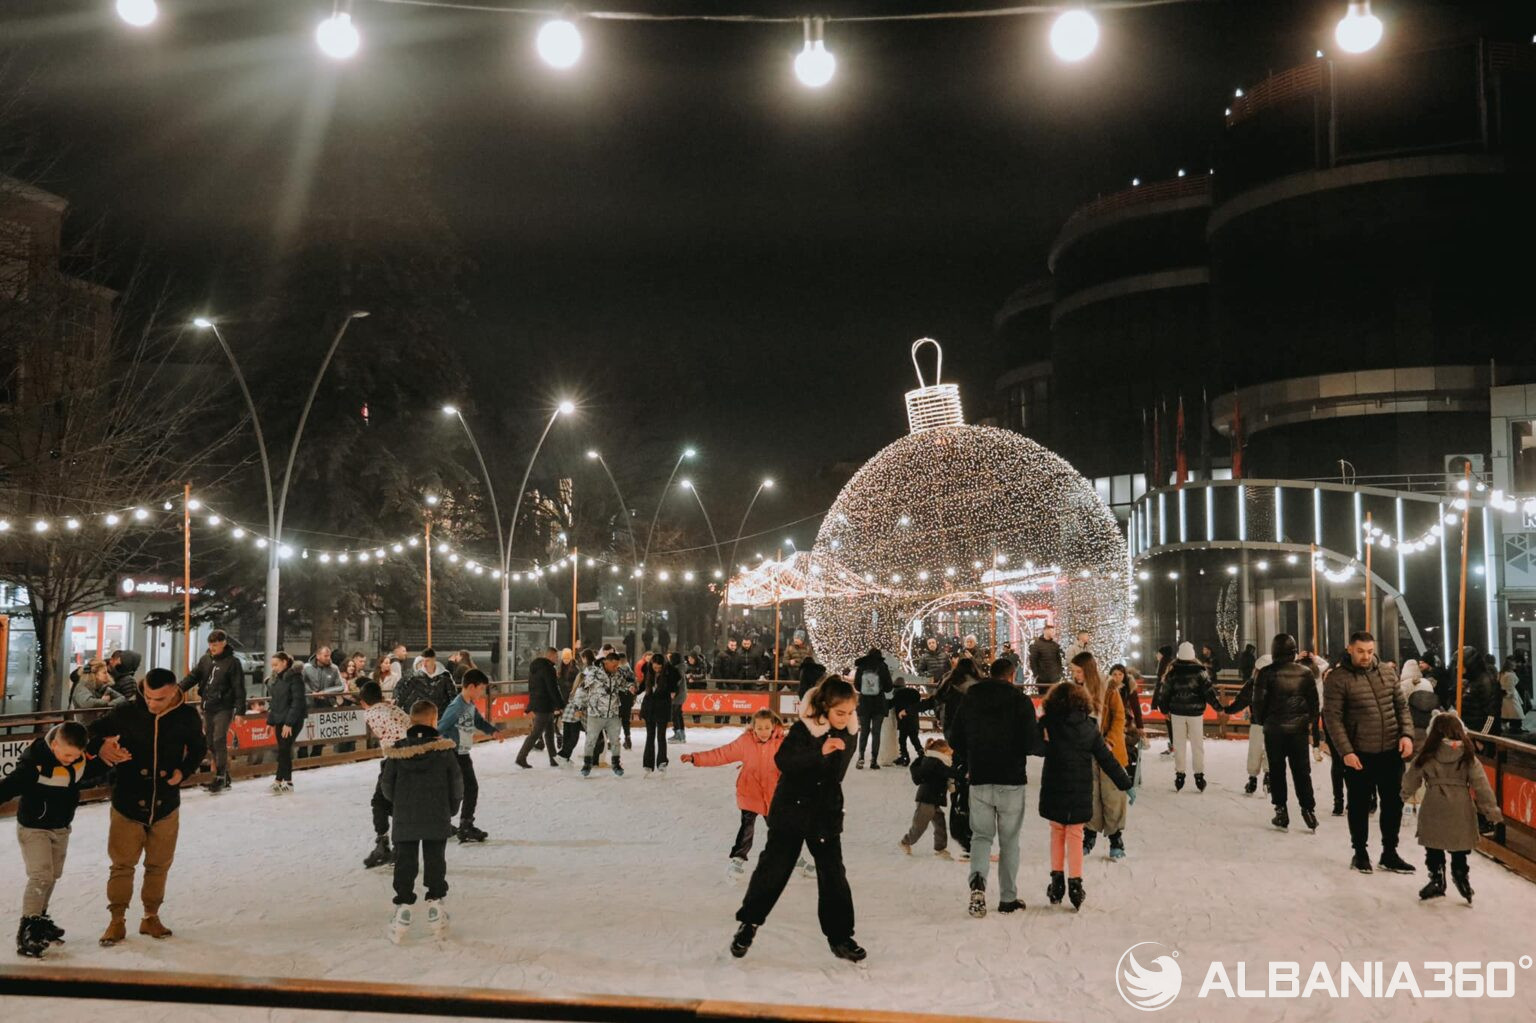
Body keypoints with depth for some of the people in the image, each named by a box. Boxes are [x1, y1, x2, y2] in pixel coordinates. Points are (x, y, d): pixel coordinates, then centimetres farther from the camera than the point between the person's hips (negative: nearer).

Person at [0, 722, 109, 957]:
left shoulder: (81, 759, -6)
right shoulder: (35, 761, -26)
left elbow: (95, 770, 13)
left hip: (61, 828, 7)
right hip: (34, 827, -7)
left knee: (52, 876, 16)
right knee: (41, 876, -15)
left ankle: (40, 920, 34)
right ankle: (27, 930, -9)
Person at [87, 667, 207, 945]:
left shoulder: (187, 716, -10)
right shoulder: (126, 712, -15)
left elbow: (198, 748, 6)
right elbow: (93, 730, -3)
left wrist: (183, 771, -10)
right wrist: (100, 746, -25)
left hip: (166, 805, 2)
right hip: (128, 803, -2)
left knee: (159, 865, 14)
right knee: (123, 864, 5)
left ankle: (151, 917, 31)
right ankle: (117, 920, 21)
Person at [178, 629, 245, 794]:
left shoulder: (232, 662, -7)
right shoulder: (205, 659, 9)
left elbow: (239, 688, -9)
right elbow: (193, 676, 9)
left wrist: (240, 711, -13)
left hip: (224, 708, -6)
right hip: (207, 707, 6)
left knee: (219, 740, -14)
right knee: (210, 742, 8)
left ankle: (220, 777, -6)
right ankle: (225, 777, 17)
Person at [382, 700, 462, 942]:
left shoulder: (397, 751, -5)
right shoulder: (443, 748, -8)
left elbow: (386, 784, 2)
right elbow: (456, 782, -3)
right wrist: (451, 808, 14)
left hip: (405, 820, 1)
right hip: (437, 820, -1)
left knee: (405, 863, 8)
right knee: (435, 861, 11)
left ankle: (403, 907, 4)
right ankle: (435, 906, 13)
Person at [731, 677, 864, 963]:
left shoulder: (847, 733, -2)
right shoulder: (804, 728, -19)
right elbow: (783, 760, -31)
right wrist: (819, 752, -40)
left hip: (827, 814, 4)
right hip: (791, 810, -4)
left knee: (833, 874, 3)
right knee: (773, 868, 2)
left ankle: (839, 936, 15)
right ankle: (749, 923, 21)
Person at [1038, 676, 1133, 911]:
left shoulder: (1048, 724, -7)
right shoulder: (1090, 728, 0)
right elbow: (1106, 759, 3)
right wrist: (1125, 784, 10)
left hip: (1054, 791, -1)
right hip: (1081, 793, 1)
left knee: (1057, 832, 15)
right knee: (1075, 836, 9)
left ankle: (1057, 880, 15)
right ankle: (1075, 883, 5)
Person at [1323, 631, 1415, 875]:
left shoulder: (1387, 673, 6)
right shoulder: (1338, 679, -10)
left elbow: (1401, 706, 12)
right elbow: (1333, 718, -12)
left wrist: (1407, 734, -4)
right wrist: (1345, 751, -18)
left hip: (1391, 751, 5)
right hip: (1359, 754, -4)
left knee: (1393, 803, 12)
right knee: (1360, 804, 9)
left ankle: (1389, 854, 26)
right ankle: (1360, 852, 25)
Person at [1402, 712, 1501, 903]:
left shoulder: (1427, 756, -5)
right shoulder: (1468, 757, -5)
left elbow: (1411, 777, 8)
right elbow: (1481, 784, -6)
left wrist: (1405, 793, 29)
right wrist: (1491, 808, 2)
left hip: (1434, 809, -1)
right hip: (1461, 809, 1)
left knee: (1433, 848, 14)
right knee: (1459, 852, 16)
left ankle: (1437, 881, 18)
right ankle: (1462, 880, 18)